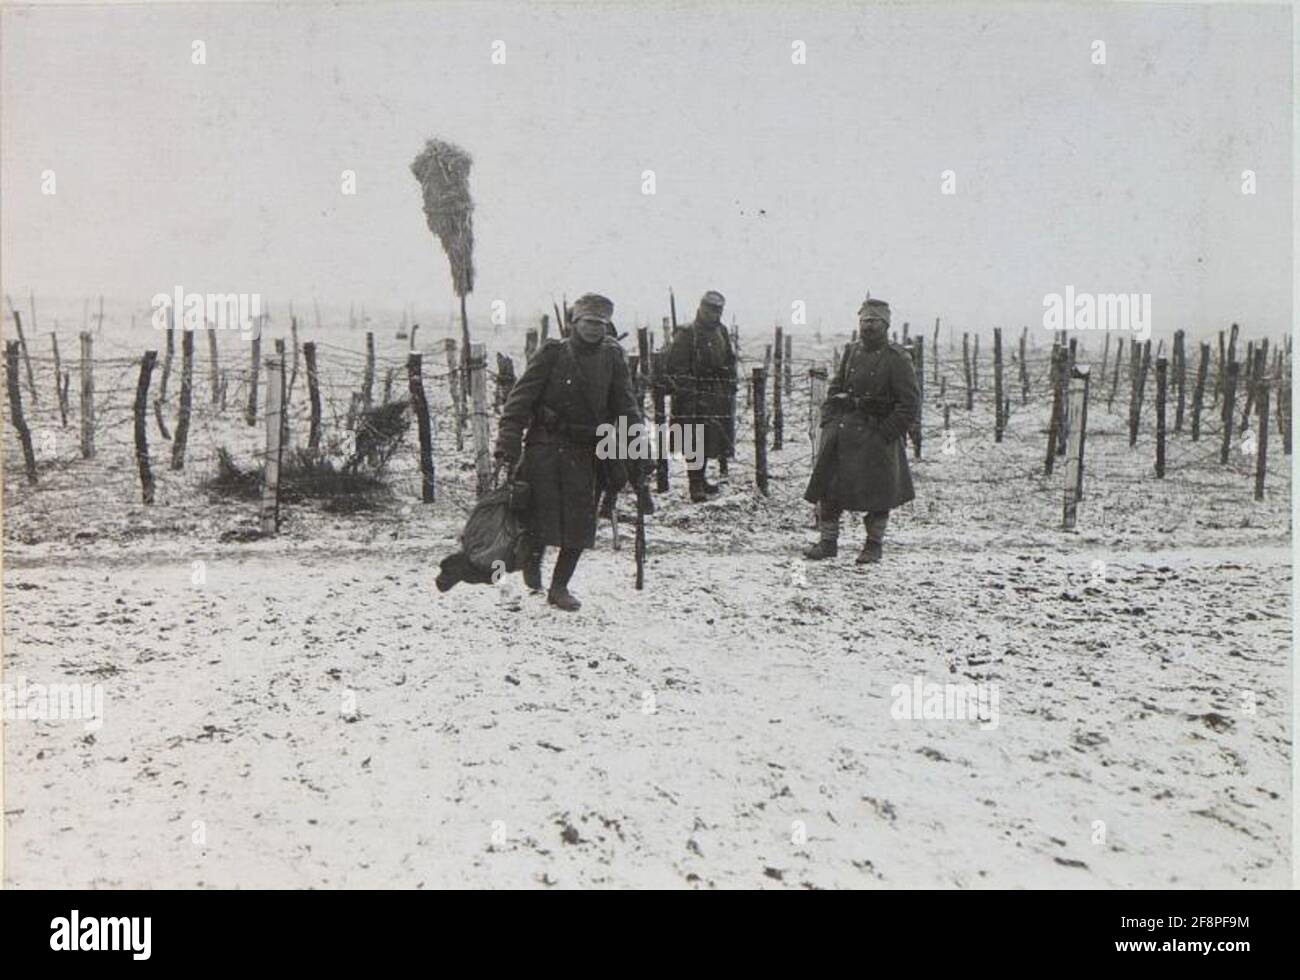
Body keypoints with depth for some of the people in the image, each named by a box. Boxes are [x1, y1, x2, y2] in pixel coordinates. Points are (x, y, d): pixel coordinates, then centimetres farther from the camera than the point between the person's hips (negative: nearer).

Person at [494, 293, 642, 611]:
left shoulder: (613, 358, 6)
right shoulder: (552, 354, -4)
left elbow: (625, 408, 9)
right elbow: (520, 400, -6)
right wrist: (508, 446, -15)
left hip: (587, 452, 3)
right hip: (545, 446, -3)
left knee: (580, 525, 1)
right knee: (542, 514, -5)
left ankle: (560, 586, 18)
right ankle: (532, 559, 29)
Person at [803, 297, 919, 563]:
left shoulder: (897, 359, -7)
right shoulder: (851, 352, 10)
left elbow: (909, 404, -10)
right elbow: (835, 389, 17)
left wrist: (885, 433, -15)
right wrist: (828, 421, 4)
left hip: (877, 434, -5)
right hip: (844, 429, 5)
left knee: (877, 492, 3)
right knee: (827, 487, 2)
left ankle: (874, 544, 19)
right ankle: (827, 542, 12)